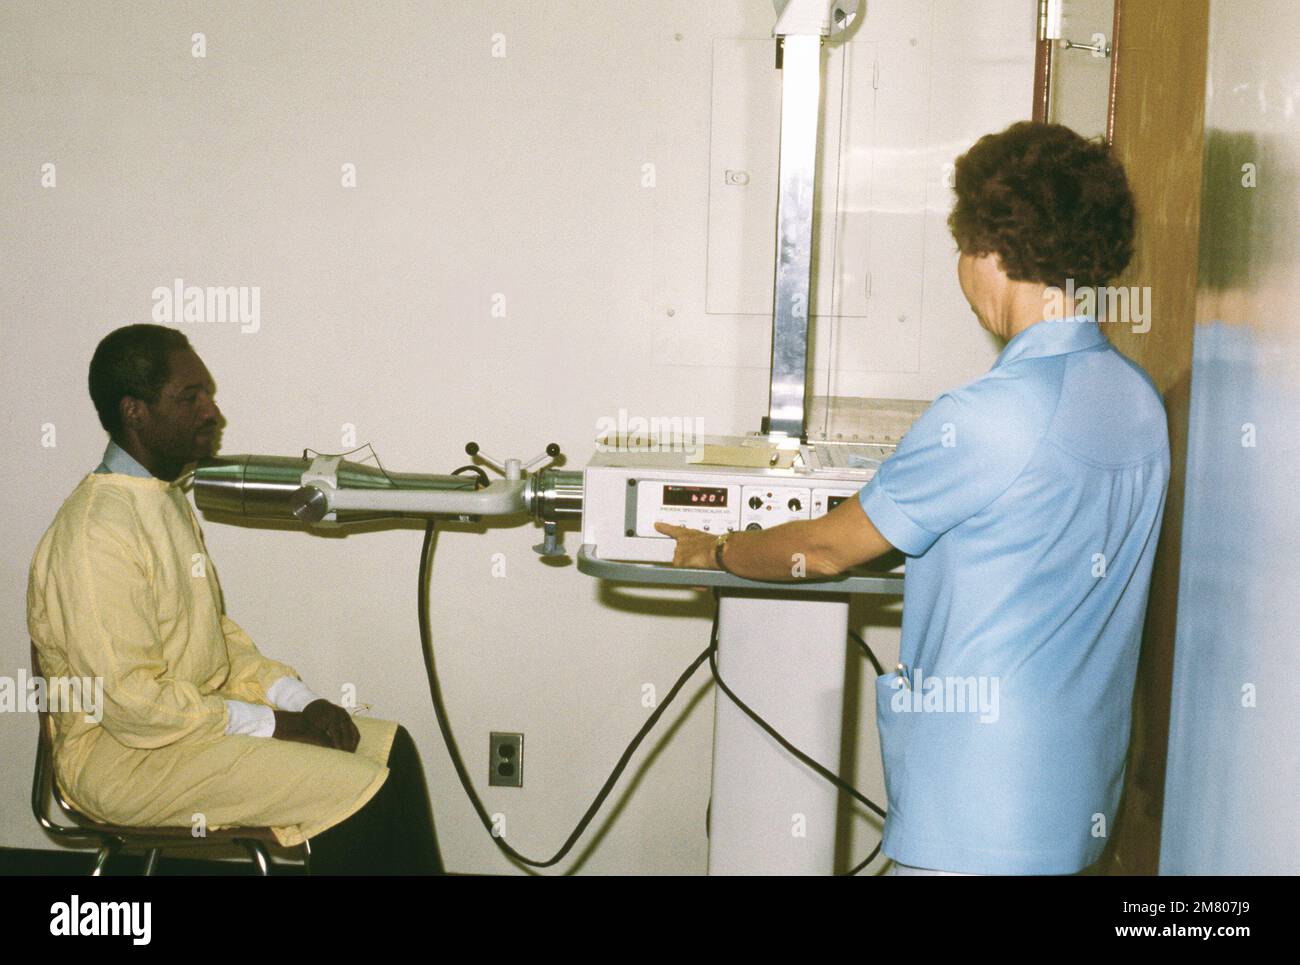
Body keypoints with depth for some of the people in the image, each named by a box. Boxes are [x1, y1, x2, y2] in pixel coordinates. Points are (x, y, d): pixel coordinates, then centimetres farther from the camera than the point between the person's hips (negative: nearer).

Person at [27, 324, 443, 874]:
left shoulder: (167, 499, 10)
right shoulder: (97, 533, -21)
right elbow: (135, 705, -24)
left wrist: (300, 701, 2)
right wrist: (276, 725, -17)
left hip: (197, 714, 10)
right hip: (123, 756, -9)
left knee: (392, 748, 1)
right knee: (360, 788, -20)